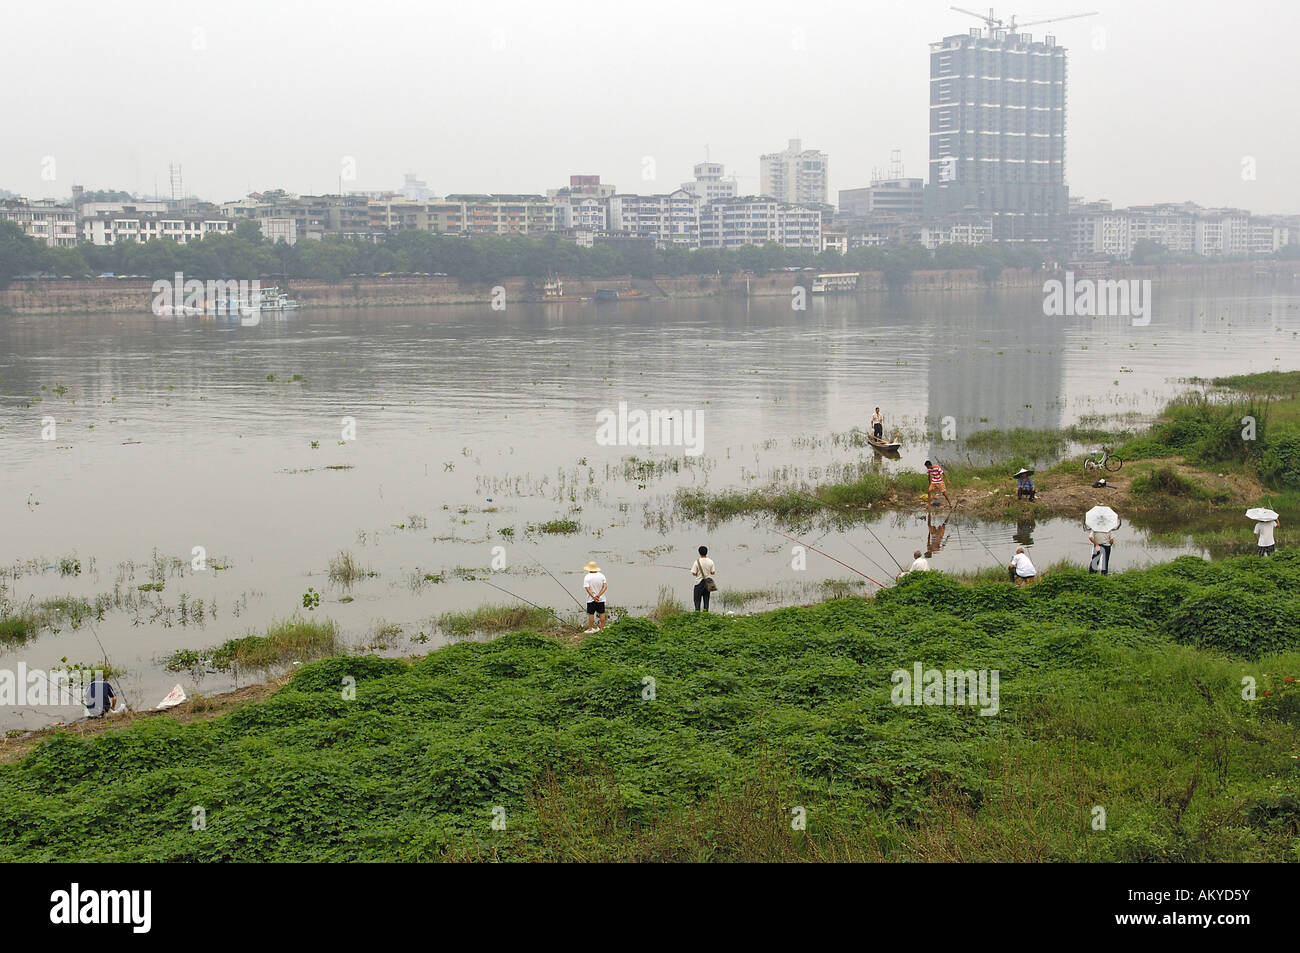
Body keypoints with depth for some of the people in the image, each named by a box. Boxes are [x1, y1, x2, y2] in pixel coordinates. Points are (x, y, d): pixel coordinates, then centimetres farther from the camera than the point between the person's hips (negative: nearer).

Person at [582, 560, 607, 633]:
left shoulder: (587, 577, -11)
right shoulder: (601, 575, -2)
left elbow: (587, 589, -18)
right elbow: (605, 586, -8)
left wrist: (593, 597, -19)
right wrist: (598, 595, -15)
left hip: (591, 600, -3)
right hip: (601, 599, 3)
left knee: (591, 614, 5)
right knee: (602, 613, 12)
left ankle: (590, 629, 9)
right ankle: (602, 627, 18)